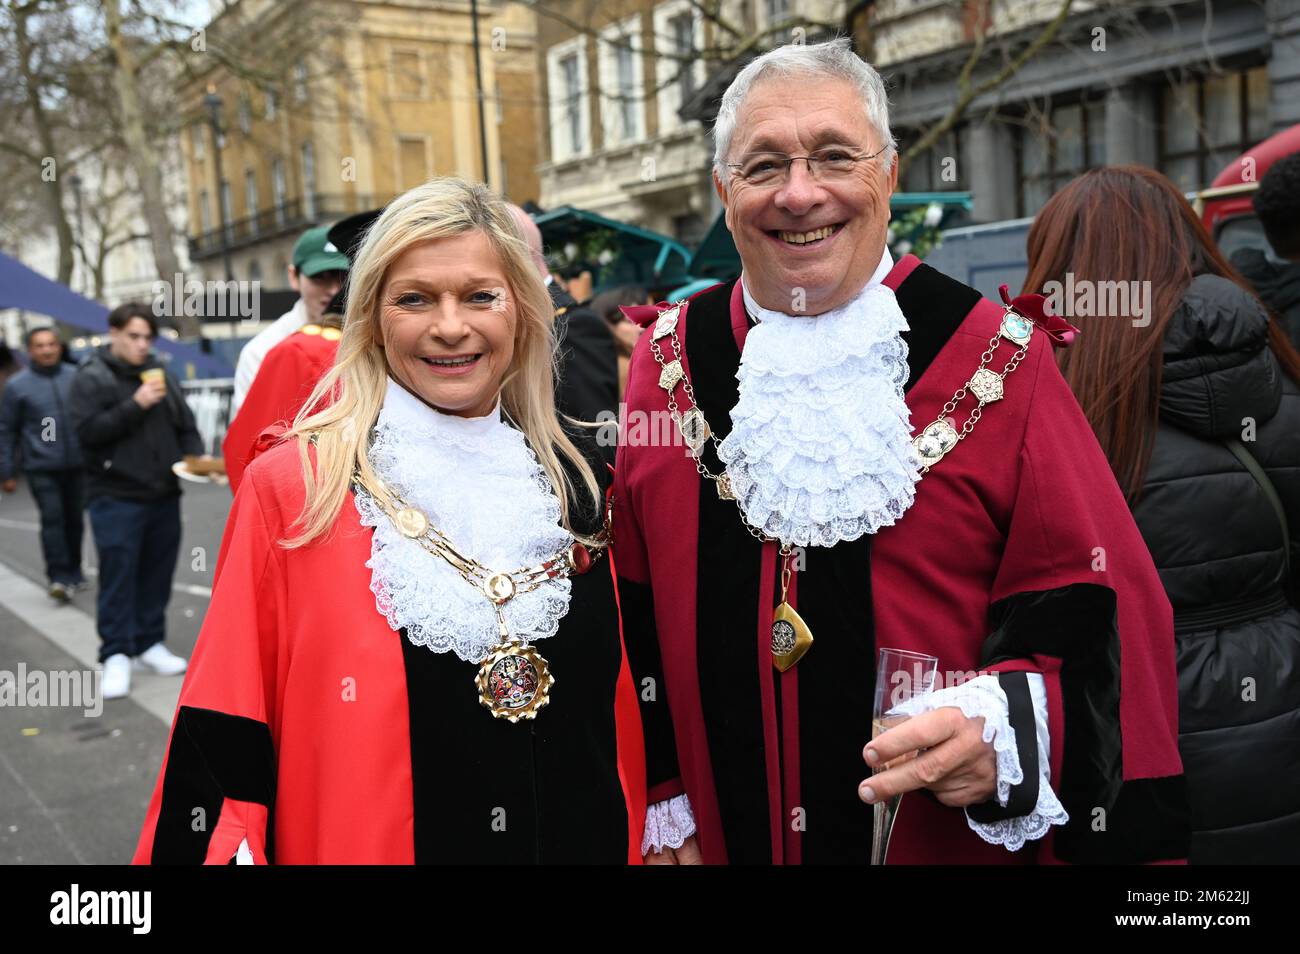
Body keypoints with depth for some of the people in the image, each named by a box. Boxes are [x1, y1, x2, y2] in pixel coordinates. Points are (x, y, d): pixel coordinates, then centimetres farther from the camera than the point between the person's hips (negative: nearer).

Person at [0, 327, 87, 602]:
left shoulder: (76, 377, 2)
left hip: (77, 464, 2)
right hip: (41, 467, -2)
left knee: (74, 519, 11)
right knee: (52, 519, -9)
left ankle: (73, 571, 25)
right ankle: (59, 577, -6)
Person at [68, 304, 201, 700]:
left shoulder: (160, 374, 11)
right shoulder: (91, 378, -3)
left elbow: (185, 425, 16)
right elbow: (87, 430, -14)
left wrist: (194, 457, -3)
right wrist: (135, 405, -19)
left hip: (163, 495, 5)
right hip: (115, 497, -5)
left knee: (157, 574, 11)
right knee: (118, 576, -4)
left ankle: (150, 643, 23)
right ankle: (116, 655, 3)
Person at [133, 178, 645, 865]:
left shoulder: (573, 477, -2)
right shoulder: (291, 488, -13)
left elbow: (619, 704, 6)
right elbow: (221, 754, -10)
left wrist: (645, 838, 6)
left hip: (582, 840, 4)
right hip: (362, 839, -3)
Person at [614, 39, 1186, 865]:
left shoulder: (997, 361, -10)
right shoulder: (669, 358, -3)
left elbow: (1095, 613, -9)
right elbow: (632, 609, 3)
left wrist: (1008, 726, -26)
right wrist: (656, 795, 1)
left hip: (957, 834, -2)